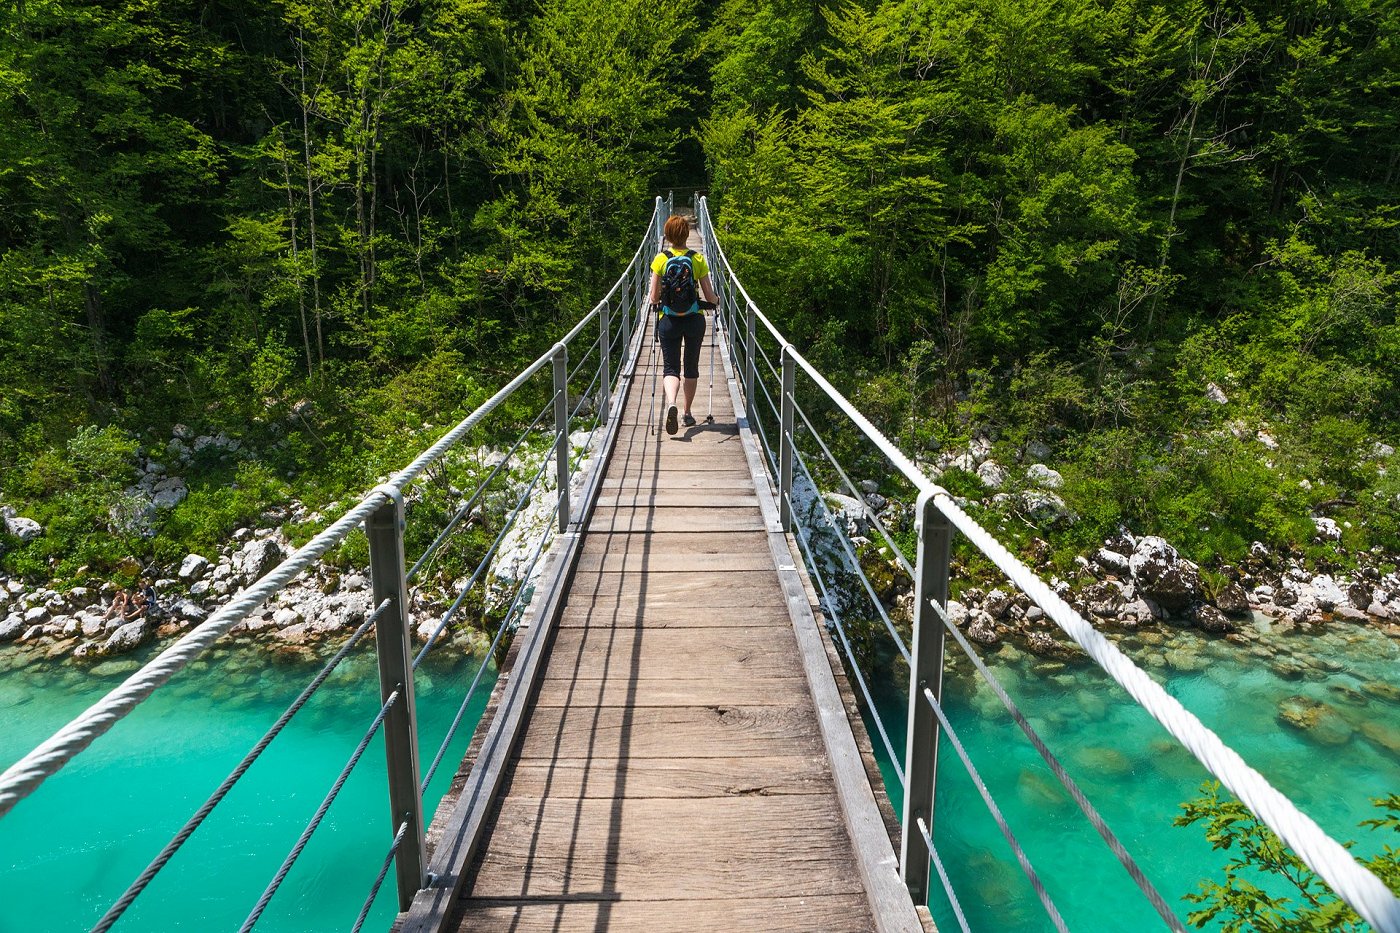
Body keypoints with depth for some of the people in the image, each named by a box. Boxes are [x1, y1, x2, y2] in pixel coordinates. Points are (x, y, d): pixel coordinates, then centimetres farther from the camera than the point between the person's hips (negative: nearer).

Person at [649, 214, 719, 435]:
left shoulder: (660, 259, -6)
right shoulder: (698, 259, -5)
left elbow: (654, 298, -6)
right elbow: (710, 297, -3)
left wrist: (656, 302, 18)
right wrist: (716, 301, 20)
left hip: (669, 320, -1)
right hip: (694, 319, 1)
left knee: (671, 367, 4)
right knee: (691, 367, 15)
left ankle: (671, 403, -24)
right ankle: (687, 413, 23)